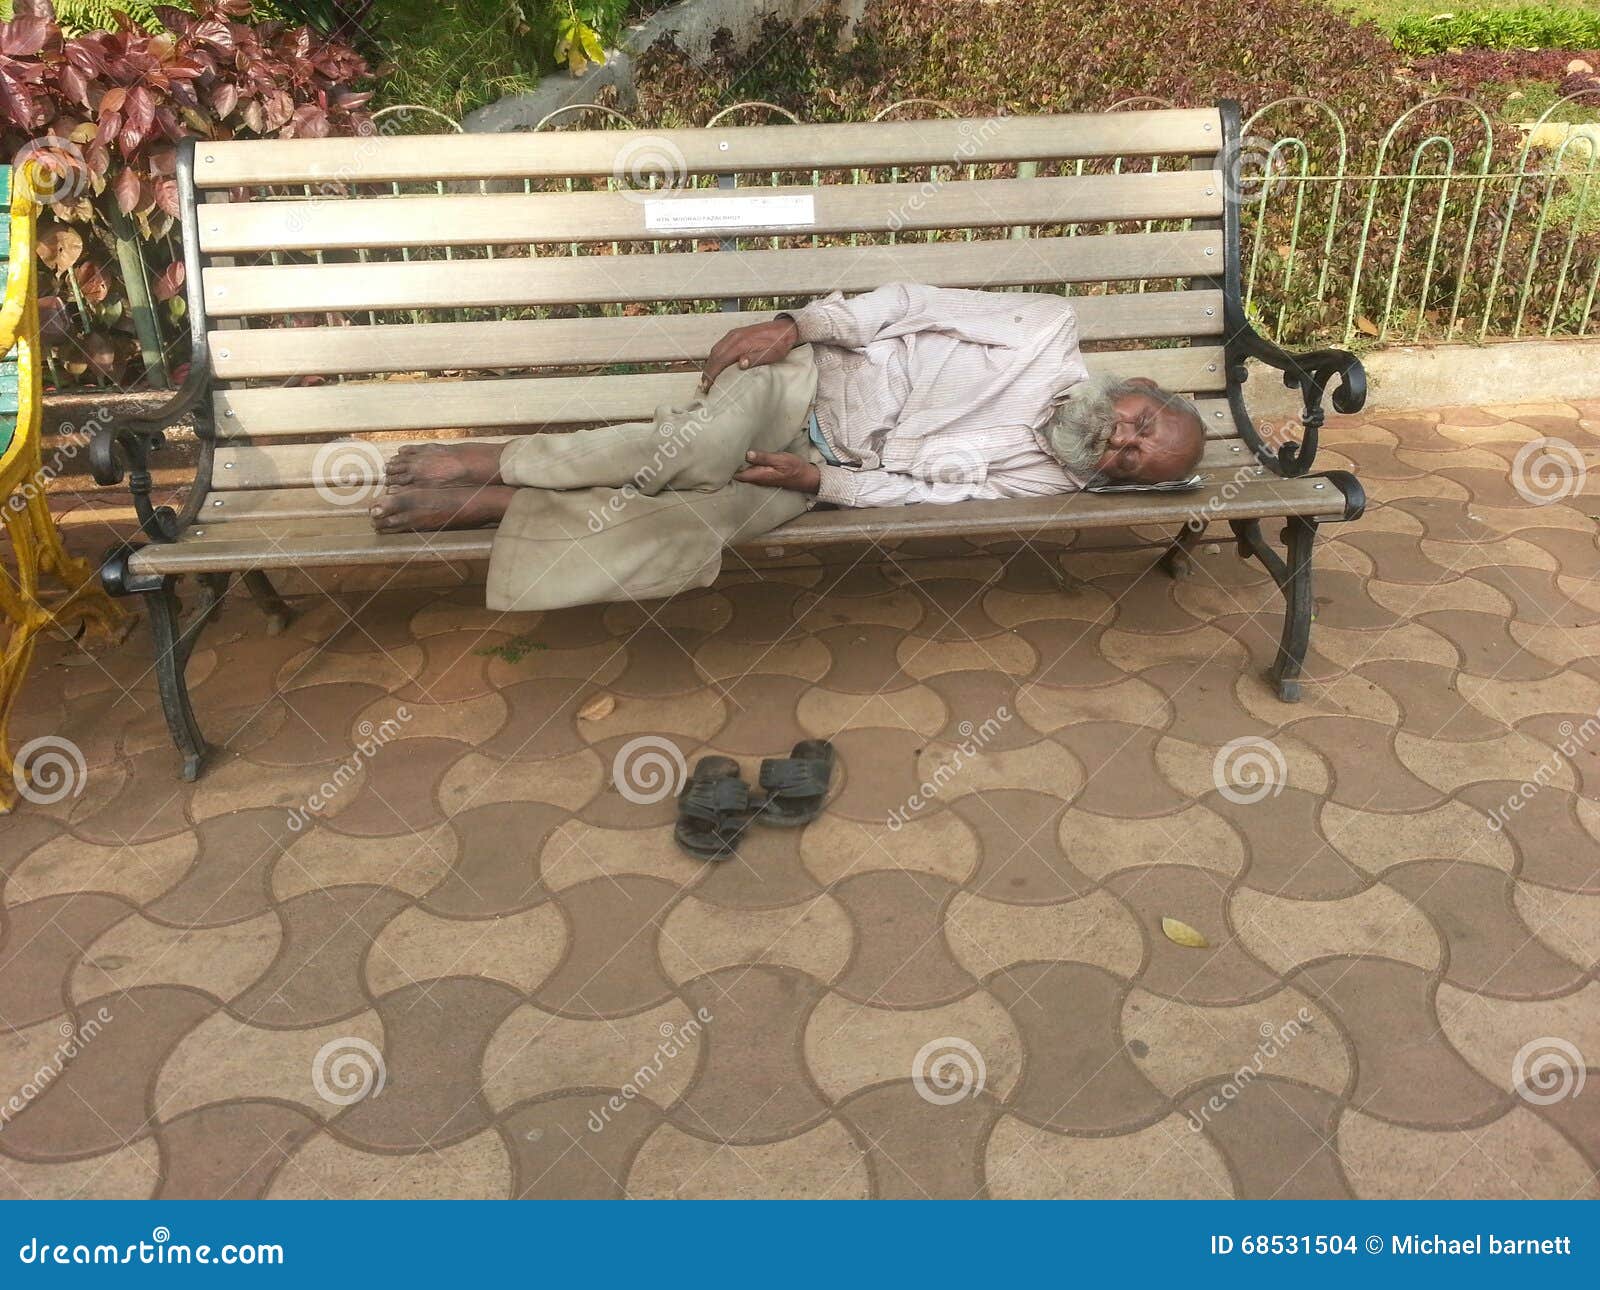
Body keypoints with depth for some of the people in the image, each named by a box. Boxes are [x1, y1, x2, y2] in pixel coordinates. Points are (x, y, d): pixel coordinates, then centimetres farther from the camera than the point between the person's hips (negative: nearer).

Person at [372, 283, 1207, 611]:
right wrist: (795, 325, -11)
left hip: (827, 465, 1)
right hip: (812, 377, -1)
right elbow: (915, 302, -2)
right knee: (704, 447, -32)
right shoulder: (1050, 333, -2)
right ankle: (484, 462, -17)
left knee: (692, 530, -25)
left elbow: (926, 490, -7)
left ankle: (475, 508, -16)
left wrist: (821, 480, -18)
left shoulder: (1046, 479, 2)